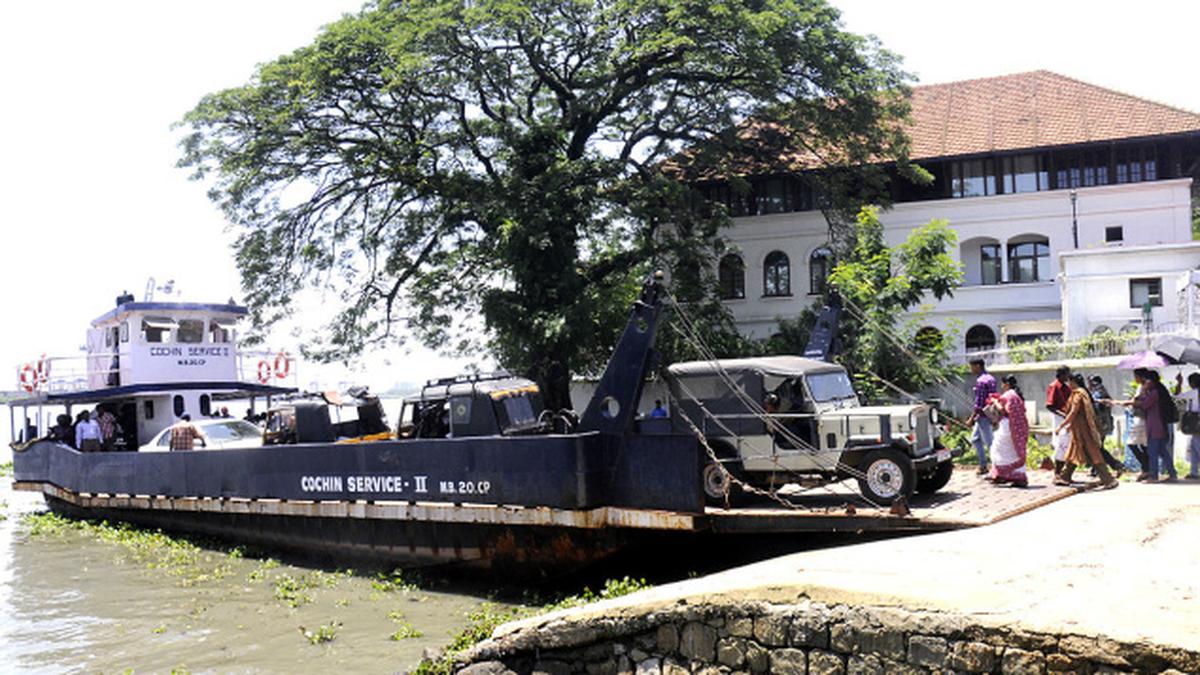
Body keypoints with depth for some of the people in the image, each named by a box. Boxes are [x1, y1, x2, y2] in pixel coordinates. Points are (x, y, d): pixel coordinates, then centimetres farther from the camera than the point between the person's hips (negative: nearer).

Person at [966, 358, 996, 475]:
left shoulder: (981, 381, -17)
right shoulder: (991, 378, 13)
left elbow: (979, 403, -21)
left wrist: (972, 418, -17)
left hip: (983, 415, -10)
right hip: (990, 413, 10)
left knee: (989, 442, -5)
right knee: (975, 439, 19)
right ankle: (983, 466, 20)